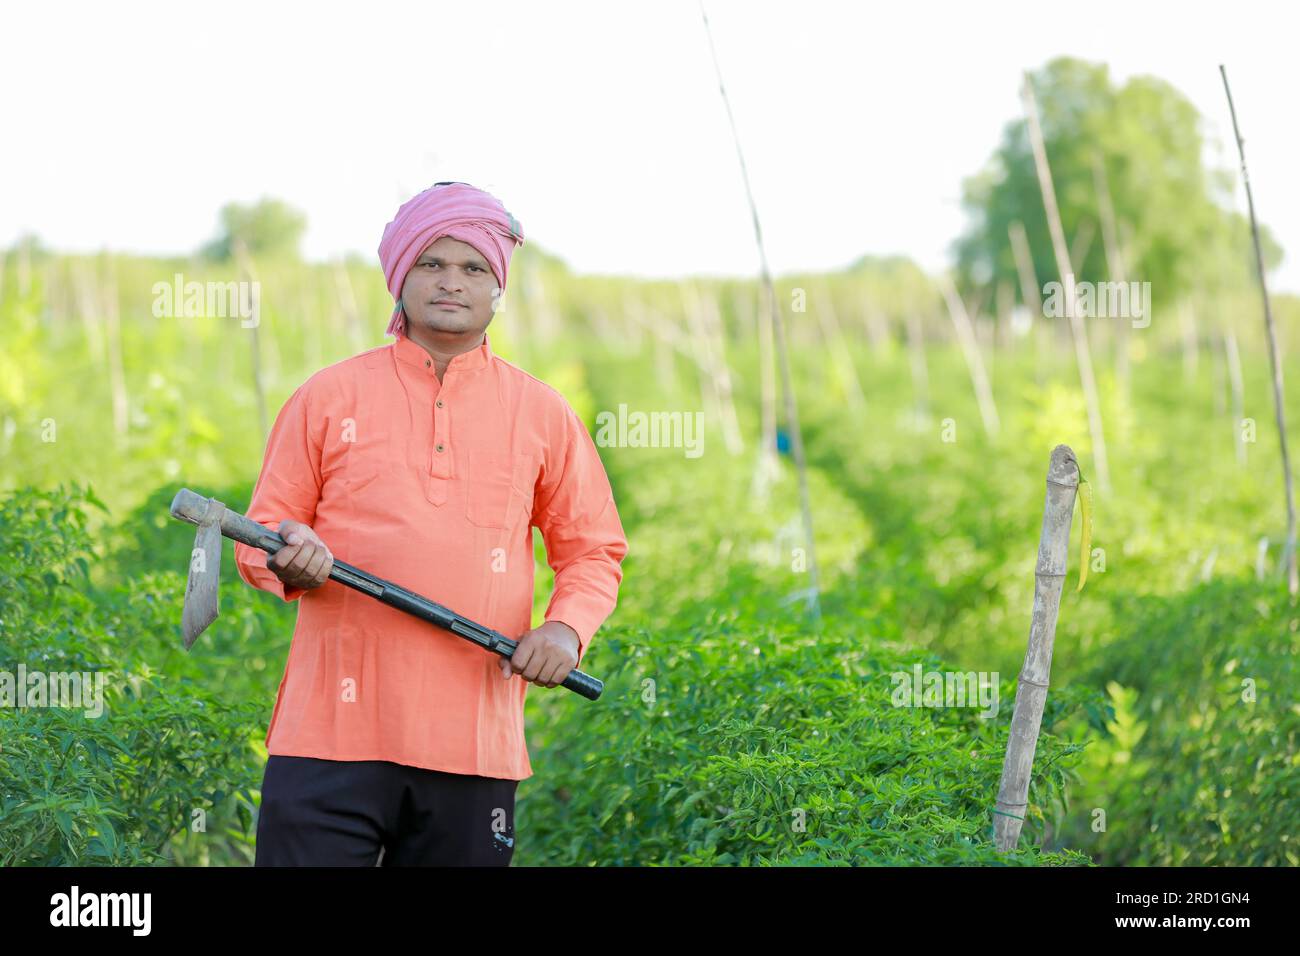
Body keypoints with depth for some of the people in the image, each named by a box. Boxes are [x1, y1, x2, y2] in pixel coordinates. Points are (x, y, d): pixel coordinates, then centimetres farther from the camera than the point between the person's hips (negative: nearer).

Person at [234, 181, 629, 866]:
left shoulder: (543, 414, 12)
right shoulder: (327, 396, 9)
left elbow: (592, 550, 17)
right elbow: (260, 533, 12)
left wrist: (568, 628, -4)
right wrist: (288, 563, -12)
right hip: (331, 734, -1)